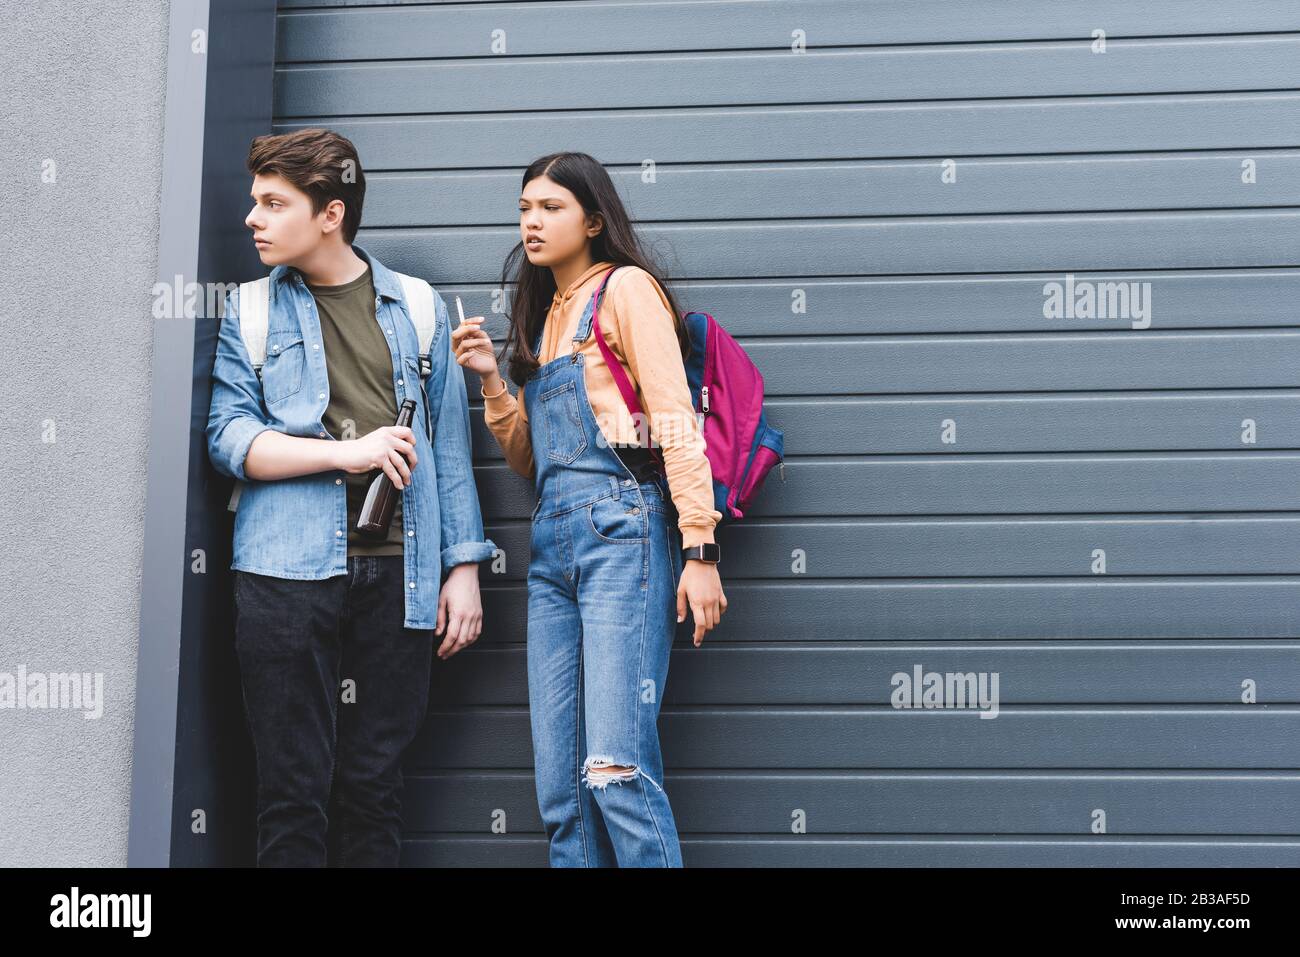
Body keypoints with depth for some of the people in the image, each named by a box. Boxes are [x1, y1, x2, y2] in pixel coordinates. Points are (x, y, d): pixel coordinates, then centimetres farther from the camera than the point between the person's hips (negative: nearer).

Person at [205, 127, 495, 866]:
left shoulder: (416, 307, 12)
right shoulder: (252, 311, 9)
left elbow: (450, 444, 11)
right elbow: (229, 438, 0)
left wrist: (464, 566, 6)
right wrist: (347, 451, -11)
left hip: (397, 573, 1)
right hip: (288, 568, -1)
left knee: (374, 784, 5)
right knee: (295, 785, 0)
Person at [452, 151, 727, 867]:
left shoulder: (625, 287, 2)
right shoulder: (543, 313, 24)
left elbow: (676, 420, -7)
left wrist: (698, 548, -16)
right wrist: (491, 380, 9)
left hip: (622, 531, -7)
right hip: (552, 545, 7)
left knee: (617, 769, -17)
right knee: (561, 787, 2)